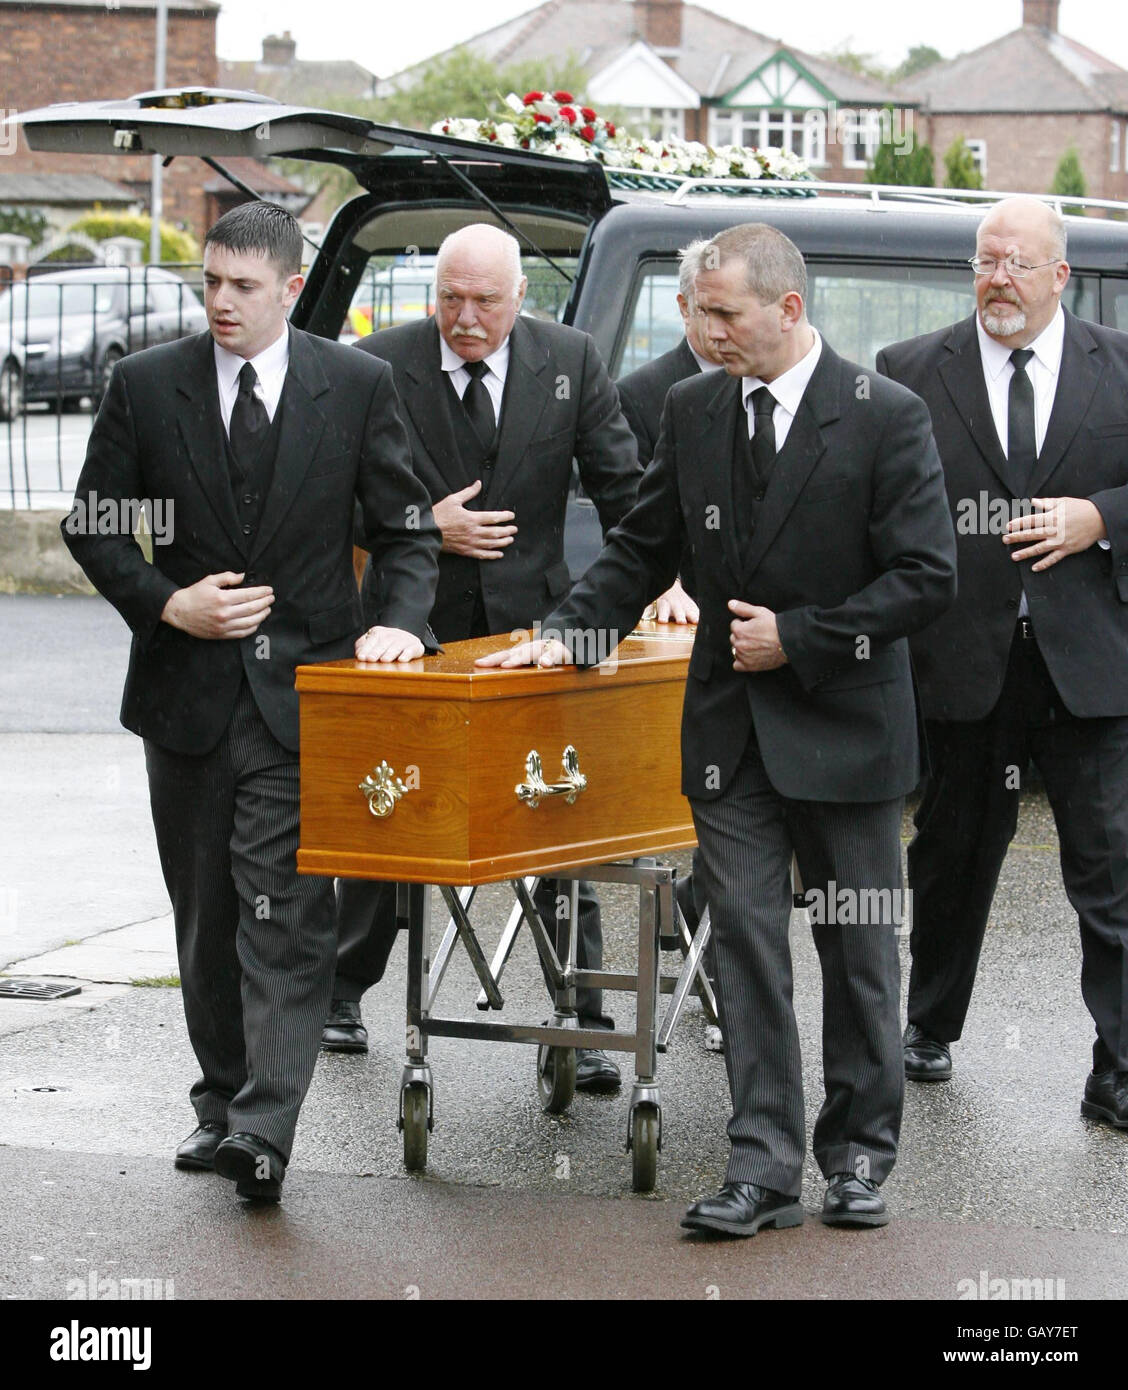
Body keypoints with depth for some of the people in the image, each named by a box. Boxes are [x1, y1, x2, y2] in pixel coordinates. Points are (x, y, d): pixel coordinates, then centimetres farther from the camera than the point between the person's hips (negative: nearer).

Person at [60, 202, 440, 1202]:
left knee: (286, 912, -12)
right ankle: (222, 1100, 24)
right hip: (188, 689, 3)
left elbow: (407, 526, 6)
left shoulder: (357, 386, 0)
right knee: (206, 913, 11)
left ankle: (265, 1129, -19)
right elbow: (92, 525, 6)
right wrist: (168, 605, -9)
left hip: (305, 687, -2)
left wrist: (399, 621, -11)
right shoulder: (147, 386, 2)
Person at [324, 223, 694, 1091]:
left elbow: (622, 483, -1)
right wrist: (424, 526, -17)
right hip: (412, 628, 0)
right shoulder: (380, 365, -6)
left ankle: (582, 1023, 4)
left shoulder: (569, 360, -2)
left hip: (530, 626, 1)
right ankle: (344, 992, 30)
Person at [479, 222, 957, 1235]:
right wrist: (567, 634, 1)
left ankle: (860, 1155, 19)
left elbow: (928, 576, -11)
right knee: (746, 941, -1)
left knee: (858, 946, 7)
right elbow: (644, 551, 15)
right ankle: (764, 1168, 2)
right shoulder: (694, 412, 6)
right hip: (732, 731, 4)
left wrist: (799, 638, -14)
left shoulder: (886, 418, -9)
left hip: (845, 729, -4)